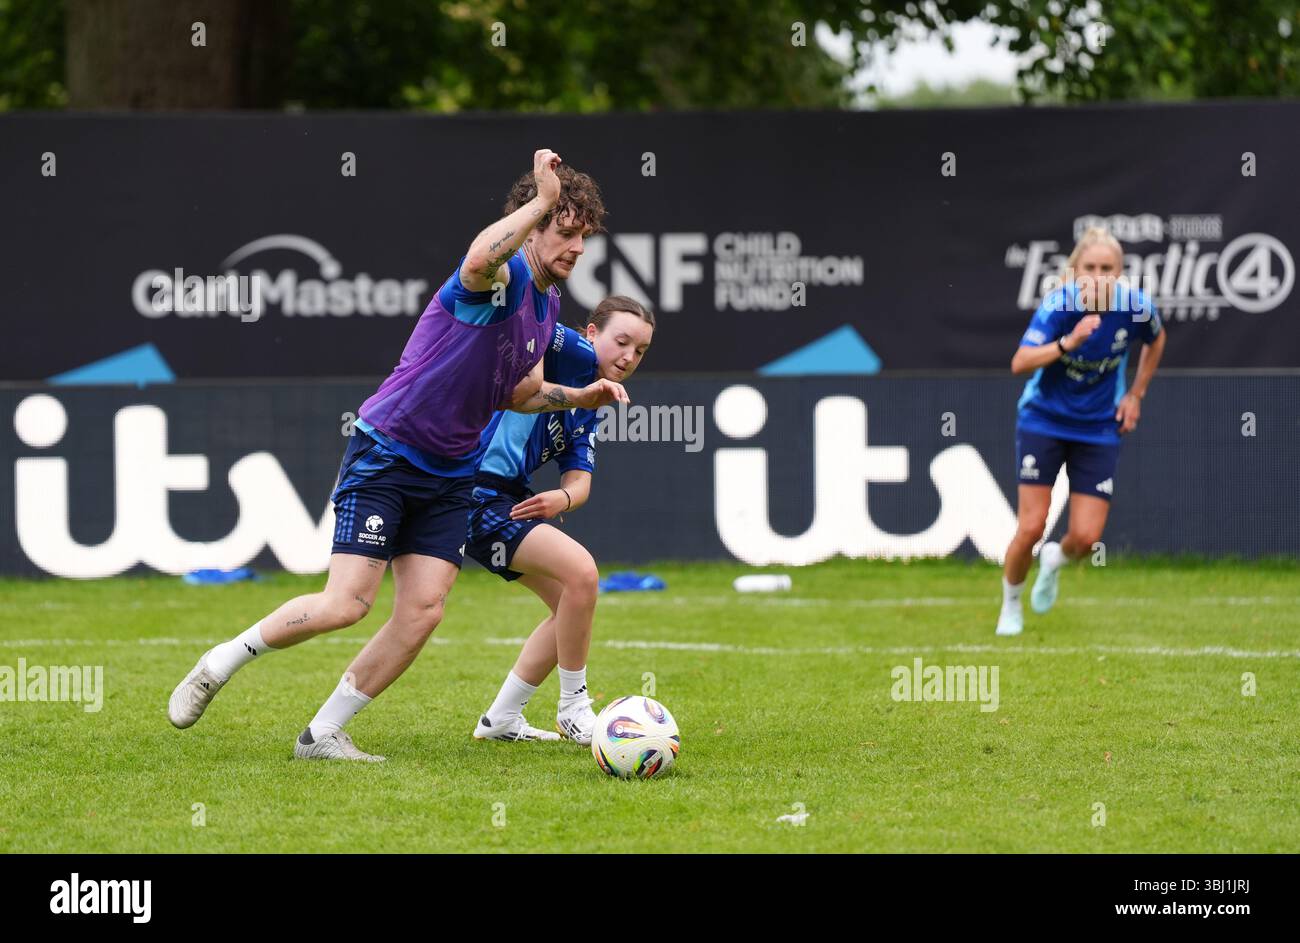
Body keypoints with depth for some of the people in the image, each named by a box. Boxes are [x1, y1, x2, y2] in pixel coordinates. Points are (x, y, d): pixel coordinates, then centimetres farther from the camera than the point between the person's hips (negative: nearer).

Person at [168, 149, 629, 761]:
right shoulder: (503, 277, -19)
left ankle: (323, 735, 5)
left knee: (423, 613, -6)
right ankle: (222, 663, 8)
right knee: (347, 603, -14)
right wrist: (540, 199, -40)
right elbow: (479, 261, -47)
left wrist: (578, 397, 8)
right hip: (386, 452, -8)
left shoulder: (546, 304, 10)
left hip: (450, 474, 8)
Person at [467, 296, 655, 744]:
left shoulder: (589, 411, 16)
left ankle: (501, 719, 25)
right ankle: (572, 708, -8)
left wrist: (563, 498, -15)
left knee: (571, 603, 16)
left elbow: (579, 478, 6)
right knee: (580, 570, -22)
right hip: (478, 493, -11)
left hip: (511, 499, 11)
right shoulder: (573, 354, -8)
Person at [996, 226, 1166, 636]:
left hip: (1098, 429, 2)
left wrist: (1136, 394, 8)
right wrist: (1068, 343, -46)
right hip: (1044, 421, -2)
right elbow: (1020, 363, -33)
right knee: (1031, 528, -8)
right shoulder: (1057, 305, -22)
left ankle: (1056, 558, 32)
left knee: (1086, 537, -5)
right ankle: (1010, 603, 19)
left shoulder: (1137, 306, -14)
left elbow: (1156, 340, 11)